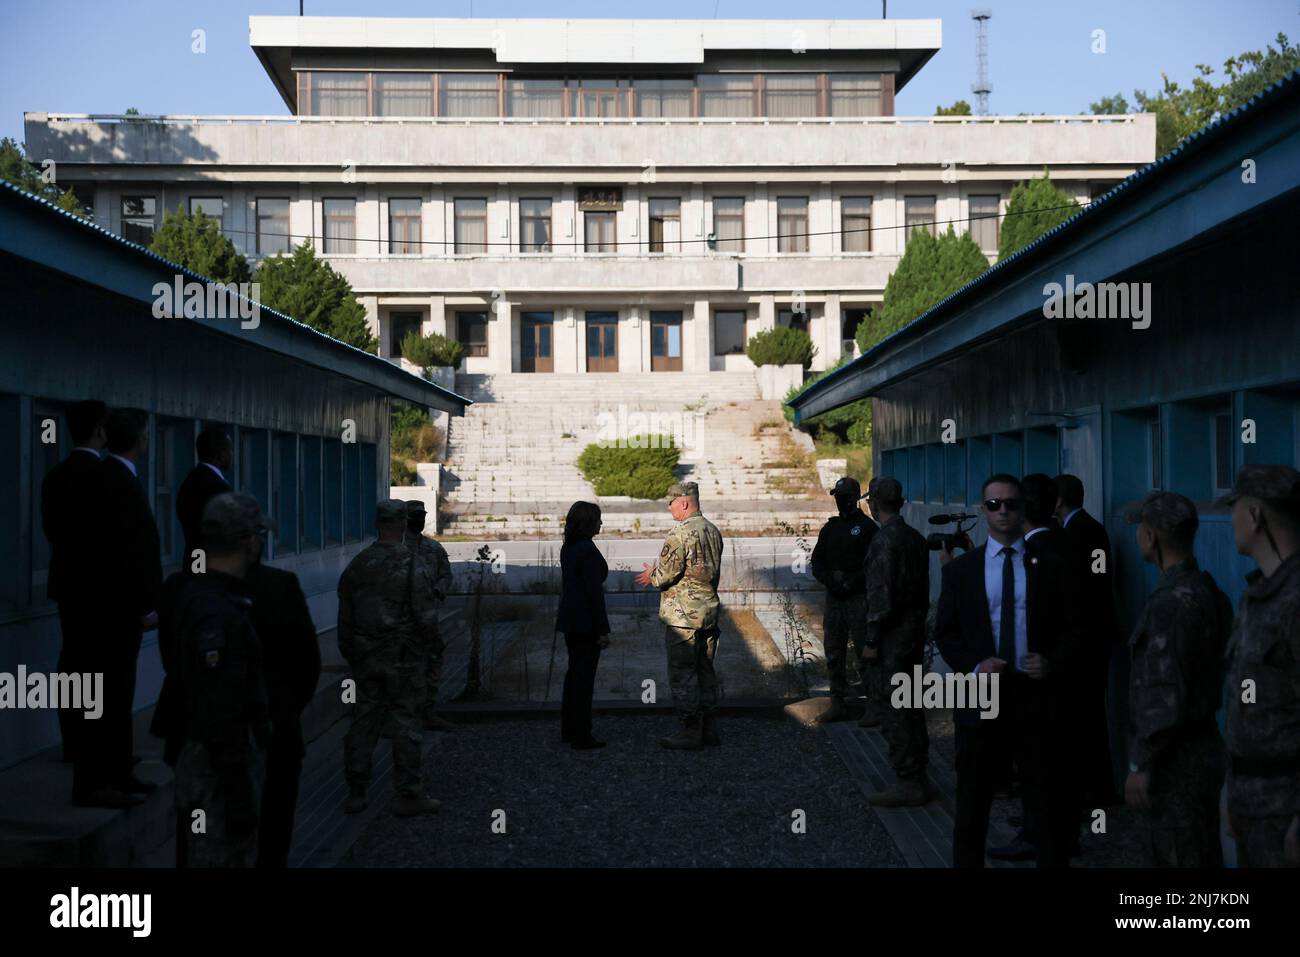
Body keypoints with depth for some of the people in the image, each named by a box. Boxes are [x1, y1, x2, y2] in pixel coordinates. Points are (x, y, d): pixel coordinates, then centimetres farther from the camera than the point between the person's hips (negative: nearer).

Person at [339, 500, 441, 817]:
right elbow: (426, 615, -14)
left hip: (365, 658, 5)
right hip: (404, 659, -5)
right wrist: (426, 645, 4)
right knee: (406, 724, 2)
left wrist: (351, 655, 19)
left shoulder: (357, 564, 5)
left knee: (364, 722, 10)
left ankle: (356, 794, 15)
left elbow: (344, 618, 10)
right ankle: (409, 796, 6)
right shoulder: (411, 563, -13)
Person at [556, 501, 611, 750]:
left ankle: (569, 729, 24)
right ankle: (581, 736, 3)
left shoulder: (567, 548, 9)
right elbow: (594, 592, -19)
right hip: (585, 622, -9)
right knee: (584, 676, -2)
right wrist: (603, 629, -15)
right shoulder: (588, 551, -18)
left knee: (574, 672, 17)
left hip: (568, 618, 9)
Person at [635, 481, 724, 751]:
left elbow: (667, 574, -19)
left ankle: (691, 732, 0)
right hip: (710, 611, 9)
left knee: (682, 674, -2)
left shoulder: (680, 533, -16)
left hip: (683, 615, -8)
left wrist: (651, 577, 3)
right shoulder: (713, 531, 11)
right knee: (705, 671, 14)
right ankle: (709, 730, 19)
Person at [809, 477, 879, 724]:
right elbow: (816, 563, 14)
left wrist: (850, 580, -16)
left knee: (864, 653, -9)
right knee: (833, 653, 9)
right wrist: (831, 578, -5)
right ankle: (838, 704, 18)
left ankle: (874, 706, -7)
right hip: (833, 599, 6)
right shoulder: (830, 528, 15)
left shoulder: (866, 527, -2)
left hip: (858, 599, -6)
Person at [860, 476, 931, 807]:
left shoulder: (884, 541, -17)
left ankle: (907, 783, 0)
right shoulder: (916, 538, 10)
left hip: (894, 637, -9)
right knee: (912, 706, 16)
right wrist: (919, 624, 19)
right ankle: (918, 776, 24)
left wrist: (872, 641, -14)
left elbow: (881, 597, -20)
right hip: (916, 630, 9)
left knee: (895, 712, -3)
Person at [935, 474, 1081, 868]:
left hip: (1036, 696, 0)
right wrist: (973, 666, -12)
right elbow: (945, 632, 5)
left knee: (1048, 803, 9)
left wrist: (1053, 663, -14)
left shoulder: (1050, 567, 3)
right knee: (972, 804, 11)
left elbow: (1070, 629, 5)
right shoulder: (959, 569, 3)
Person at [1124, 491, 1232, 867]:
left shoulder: (1171, 603, -22)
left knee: (1179, 855, 0)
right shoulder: (1209, 591, 7)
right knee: (1202, 854, 17)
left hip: (1176, 761, -9)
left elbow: (1166, 693, -24)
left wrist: (1140, 764, -17)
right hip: (1204, 747, 9)